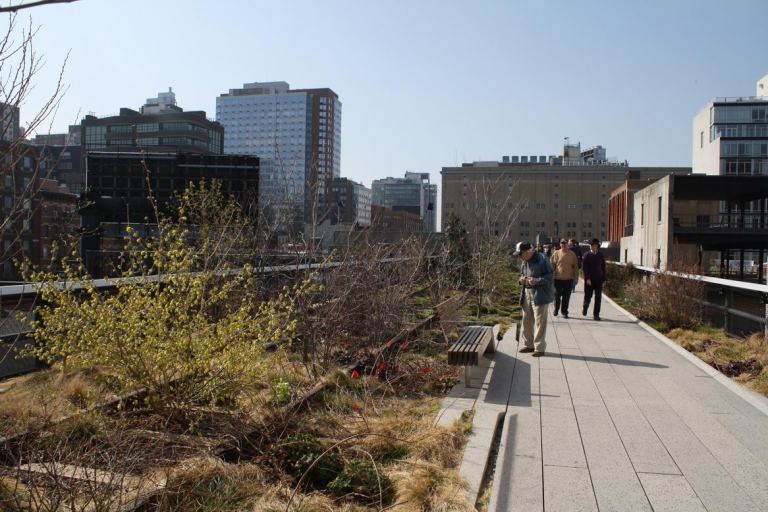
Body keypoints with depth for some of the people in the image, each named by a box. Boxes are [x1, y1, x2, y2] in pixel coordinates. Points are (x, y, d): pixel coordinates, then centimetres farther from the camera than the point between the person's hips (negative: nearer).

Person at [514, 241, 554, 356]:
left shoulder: (542, 259, -14)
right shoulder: (524, 262, 9)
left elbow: (550, 275, -12)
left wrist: (537, 281, -23)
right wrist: (521, 279, 2)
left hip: (539, 294, -7)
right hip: (527, 294, 8)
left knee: (539, 322, -2)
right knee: (526, 321, 13)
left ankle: (540, 348, 8)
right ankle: (529, 345, 27)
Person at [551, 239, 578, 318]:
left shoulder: (572, 254, 2)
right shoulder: (556, 253, 0)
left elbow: (575, 266, 7)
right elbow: (552, 265, 2)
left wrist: (576, 277, 4)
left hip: (568, 279, 0)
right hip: (558, 278, 0)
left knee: (566, 297, 5)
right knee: (557, 296, 8)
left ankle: (564, 312, 16)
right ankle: (556, 309, 29)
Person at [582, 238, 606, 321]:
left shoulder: (600, 255, 7)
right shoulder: (587, 255, -2)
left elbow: (603, 267, 11)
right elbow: (584, 267, -6)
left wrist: (603, 279, 6)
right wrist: (587, 278, -14)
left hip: (598, 279, 2)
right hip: (589, 279, -2)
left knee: (598, 297, -1)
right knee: (588, 296, 4)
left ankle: (596, 314, 5)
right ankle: (585, 307, 33)